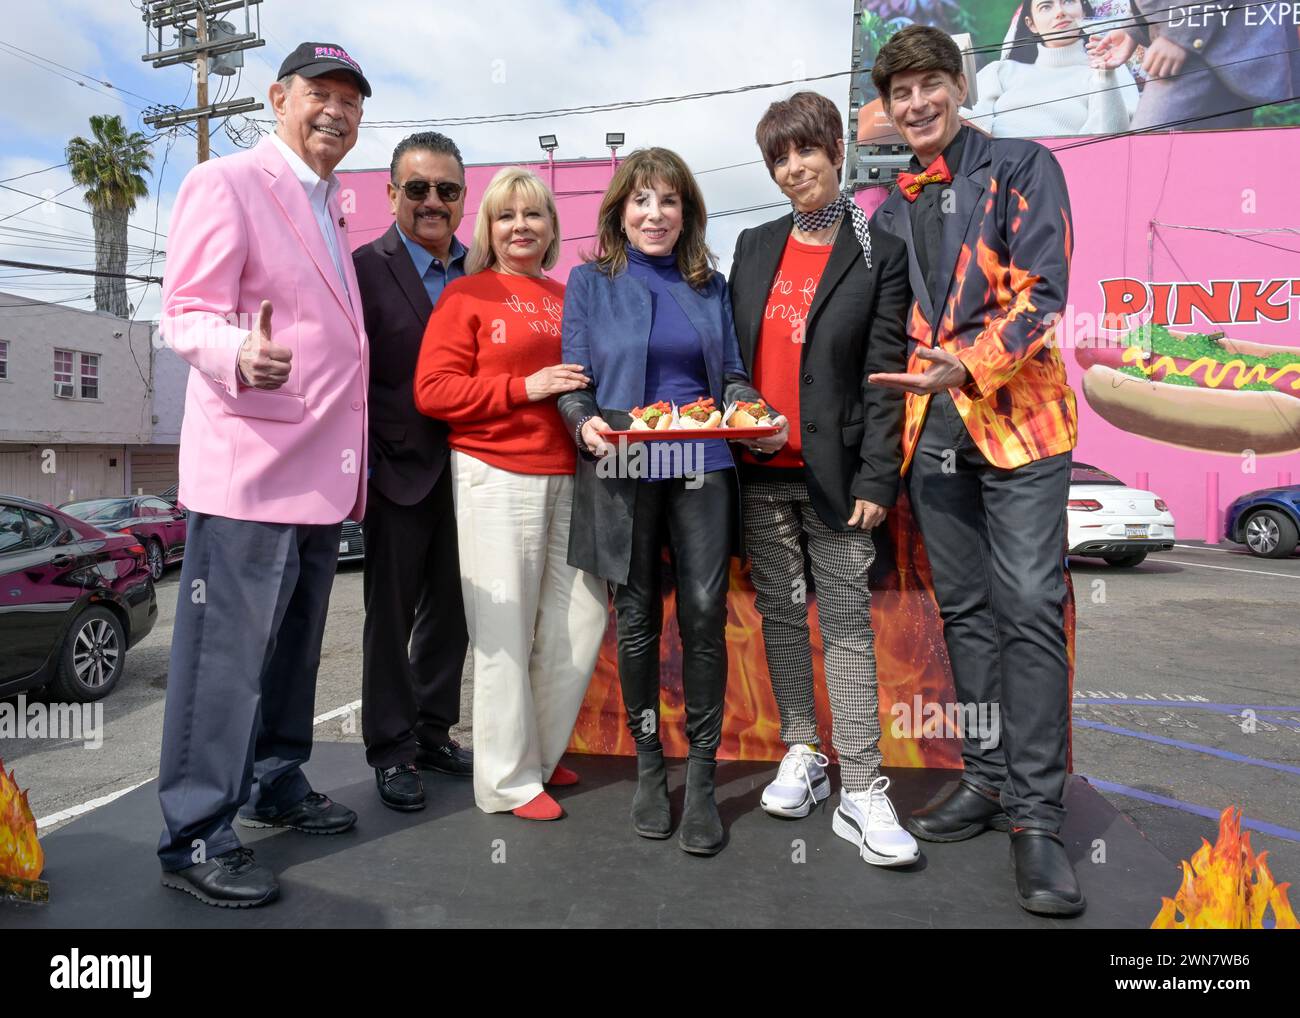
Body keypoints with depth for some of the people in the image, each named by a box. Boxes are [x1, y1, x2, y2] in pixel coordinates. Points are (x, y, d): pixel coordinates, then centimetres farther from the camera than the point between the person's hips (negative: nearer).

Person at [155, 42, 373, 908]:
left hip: (321, 470, 9)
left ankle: (277, 786, 32)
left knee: (294, 644, 16)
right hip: (249, 468, -8)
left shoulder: (331, 209, 19)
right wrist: (241, 356, -35)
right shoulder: (226, 184, -6)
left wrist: (353, 454, 16)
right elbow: (188, 315, -13)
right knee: (227, 652, -4)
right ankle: (196, 838, 7)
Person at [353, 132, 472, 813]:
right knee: (391, 615, 7)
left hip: (466, 469, 5)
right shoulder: (365, 267, -6)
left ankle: (433, 732, 30)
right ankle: (391, 749, 21)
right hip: (401, 470, -5)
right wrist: (363, 467, -15)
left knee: (449, 610, 14)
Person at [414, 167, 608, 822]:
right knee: (506, 630, -1)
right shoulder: (466, 295, 2)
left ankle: (540, 751, 29)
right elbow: (433, 391, -6)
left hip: (568, 475, 6)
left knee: (582, 617, 8)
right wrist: (525, 387, -14)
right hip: (496, 477, -5)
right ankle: (508, 780, 15)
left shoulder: (568, 298, 16)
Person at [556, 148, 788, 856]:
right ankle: (648, 764, 21)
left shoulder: (708, 285, 15)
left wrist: (756, 415, -5)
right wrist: (585, 424, -17)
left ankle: (701, 778, 7)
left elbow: (730, 374, 15)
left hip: (702, 467, 2)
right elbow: (574, 380, 4)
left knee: (704, 613, -6)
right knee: (637, 618, 5)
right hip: (624, 472, -1)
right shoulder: (590, 282, 8)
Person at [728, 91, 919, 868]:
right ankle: (803, 753, 24)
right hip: (760, 468, 4)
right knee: (780, 612, 10)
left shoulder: (881, 255, 0)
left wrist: (876, 480, -11)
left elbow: (885, 377, -5)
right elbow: (731, 351, 12)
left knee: (848, 621, -3)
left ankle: (862, 792, 3)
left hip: (834, 471, -4)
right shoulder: (755, 247, 12)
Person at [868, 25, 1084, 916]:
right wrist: (910, 390, 8)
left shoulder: (1022, 167, 1)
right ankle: (987, 780, 21)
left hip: (1016, 417, -5)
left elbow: (1042, 293, -11)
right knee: (965, 609, 9)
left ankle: (1037, 816, 0)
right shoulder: (892, 210, 16)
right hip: (932, 428, 5)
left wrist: (967, 365, -25)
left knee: (1030, 609, -9)